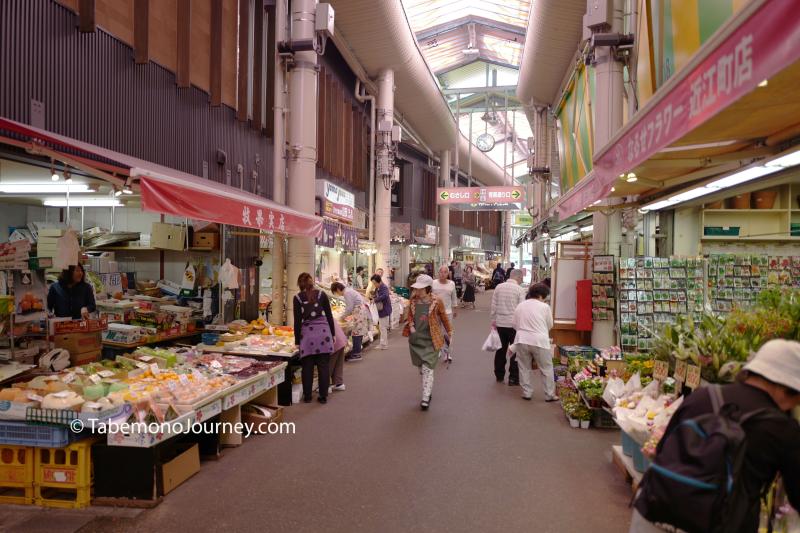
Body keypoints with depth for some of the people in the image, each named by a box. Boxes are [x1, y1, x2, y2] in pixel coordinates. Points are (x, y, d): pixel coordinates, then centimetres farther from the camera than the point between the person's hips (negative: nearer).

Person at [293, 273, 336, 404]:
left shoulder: (298, 298, 3)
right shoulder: (322, 294, 7)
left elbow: (297, 320, 2)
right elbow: (329, 316, 7)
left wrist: (297, 340, 8)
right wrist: (332, 334, 15)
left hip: (307, 333, -1)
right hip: (323, 331, 1)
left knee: (307, 367, 8)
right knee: (324, 366, 6)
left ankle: (307, 396, 14)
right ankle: (323, 396, 10)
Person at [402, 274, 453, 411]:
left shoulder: (436, 302, -10)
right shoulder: (413, 300, 0)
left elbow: (444, 318, 2)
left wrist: (450, 333, 9)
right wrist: (411, 326, 2)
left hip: (430, 340, -4)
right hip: (416, 339, 5)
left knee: (427, 368, -7)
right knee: (421, 367, 15)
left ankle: (426, 398, -3)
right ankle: (428, 389, 35)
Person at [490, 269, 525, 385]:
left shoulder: (499, 287, 3)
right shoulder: (520, 290, -9)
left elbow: (493, 306, 5)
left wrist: (493, 320, 13)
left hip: (500, 323, 4)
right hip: (514, 324, -4)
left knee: (501, 350, 15)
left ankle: (499, 375, 24)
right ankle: (513, 378, 8)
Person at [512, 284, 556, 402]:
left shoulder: (520, 306, 8)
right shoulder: (545, 307, -2)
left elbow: (515, 325, 11)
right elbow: (550, 325, 7)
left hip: (522, 340, 3)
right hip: (539, 341, -3)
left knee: (524, 368, 14)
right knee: (546, 369, 9)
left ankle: (526, 392, 18)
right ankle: (549, 395, 15)